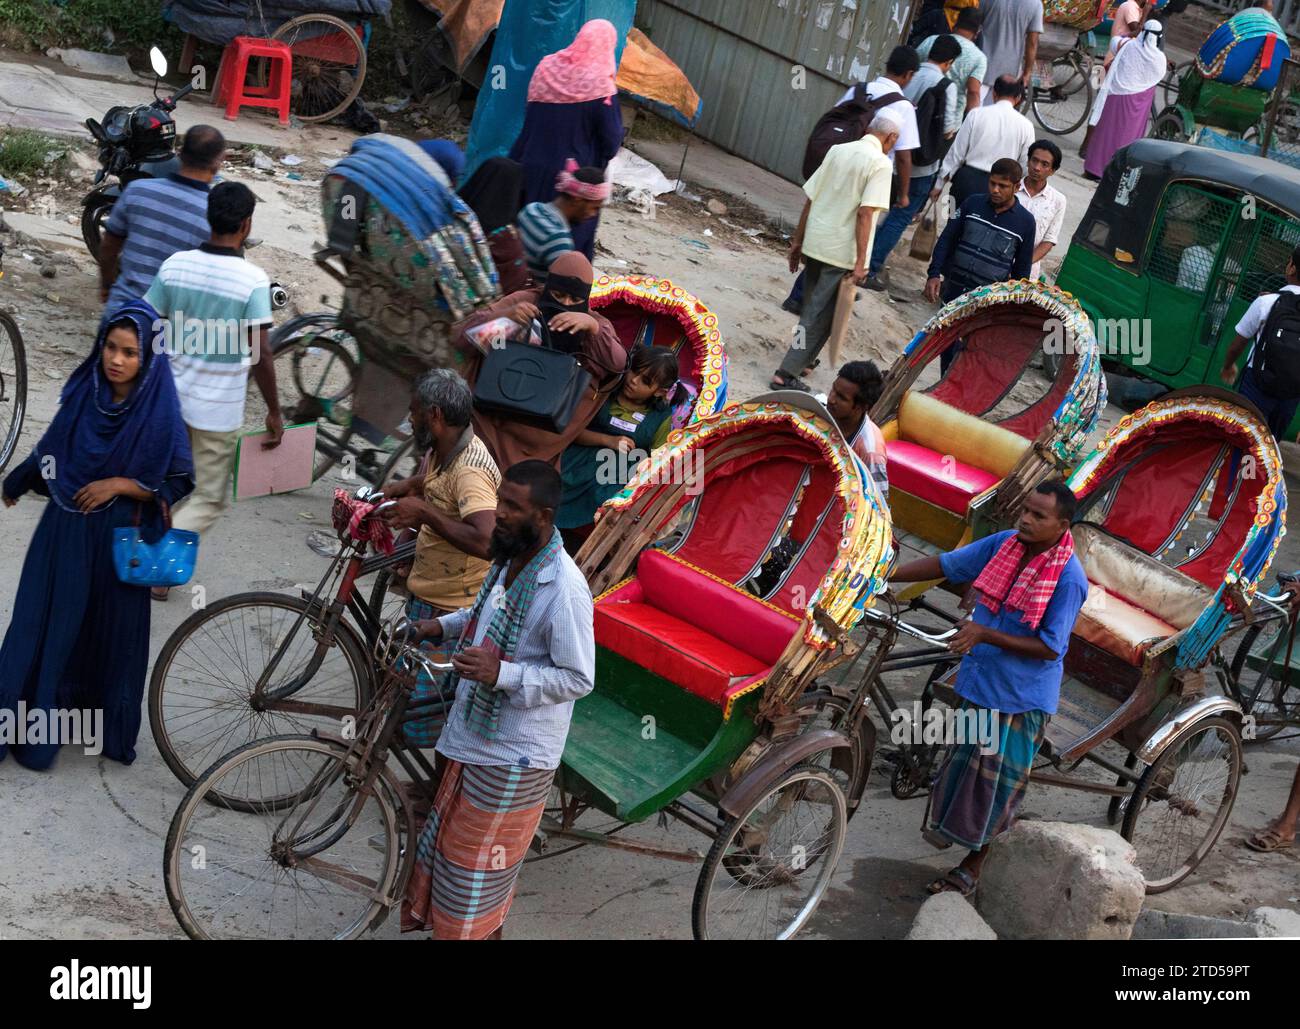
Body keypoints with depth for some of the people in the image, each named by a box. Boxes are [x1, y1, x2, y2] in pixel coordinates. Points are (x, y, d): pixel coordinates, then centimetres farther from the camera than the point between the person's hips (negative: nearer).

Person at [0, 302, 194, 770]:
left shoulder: (159, 414, -15)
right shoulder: (83, 393, -5)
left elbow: (178, 483, -9)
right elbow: (52, 449, 13)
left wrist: (119, 485, -19)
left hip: (118, 539, -3)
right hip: (64, 531, 3)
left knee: (110, 629, 9)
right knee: (46, 621, 10)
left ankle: (105, 724, 26)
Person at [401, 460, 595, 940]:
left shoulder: (563, 588, -27)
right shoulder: (510, 556, 1)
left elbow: (578, 679, -23)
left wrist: (501, 673, -32)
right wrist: (445, 624, 5)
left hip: (512, 753, -9)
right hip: (473, 731, 9)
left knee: (479, 861, 6)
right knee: (449, 839, 24)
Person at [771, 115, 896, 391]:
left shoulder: (838, 151, 8)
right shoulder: (880, 163, -10)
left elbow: (810, 199, 9)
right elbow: (865, 213, -18)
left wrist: (798, 240, 17)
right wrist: (861, 262, -16)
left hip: (814, 243, 6)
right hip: (842, 253, -6)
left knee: (813, 307, 24)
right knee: (821, 315, 1)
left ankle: (803, 360, 37)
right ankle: (786, 375, -2)